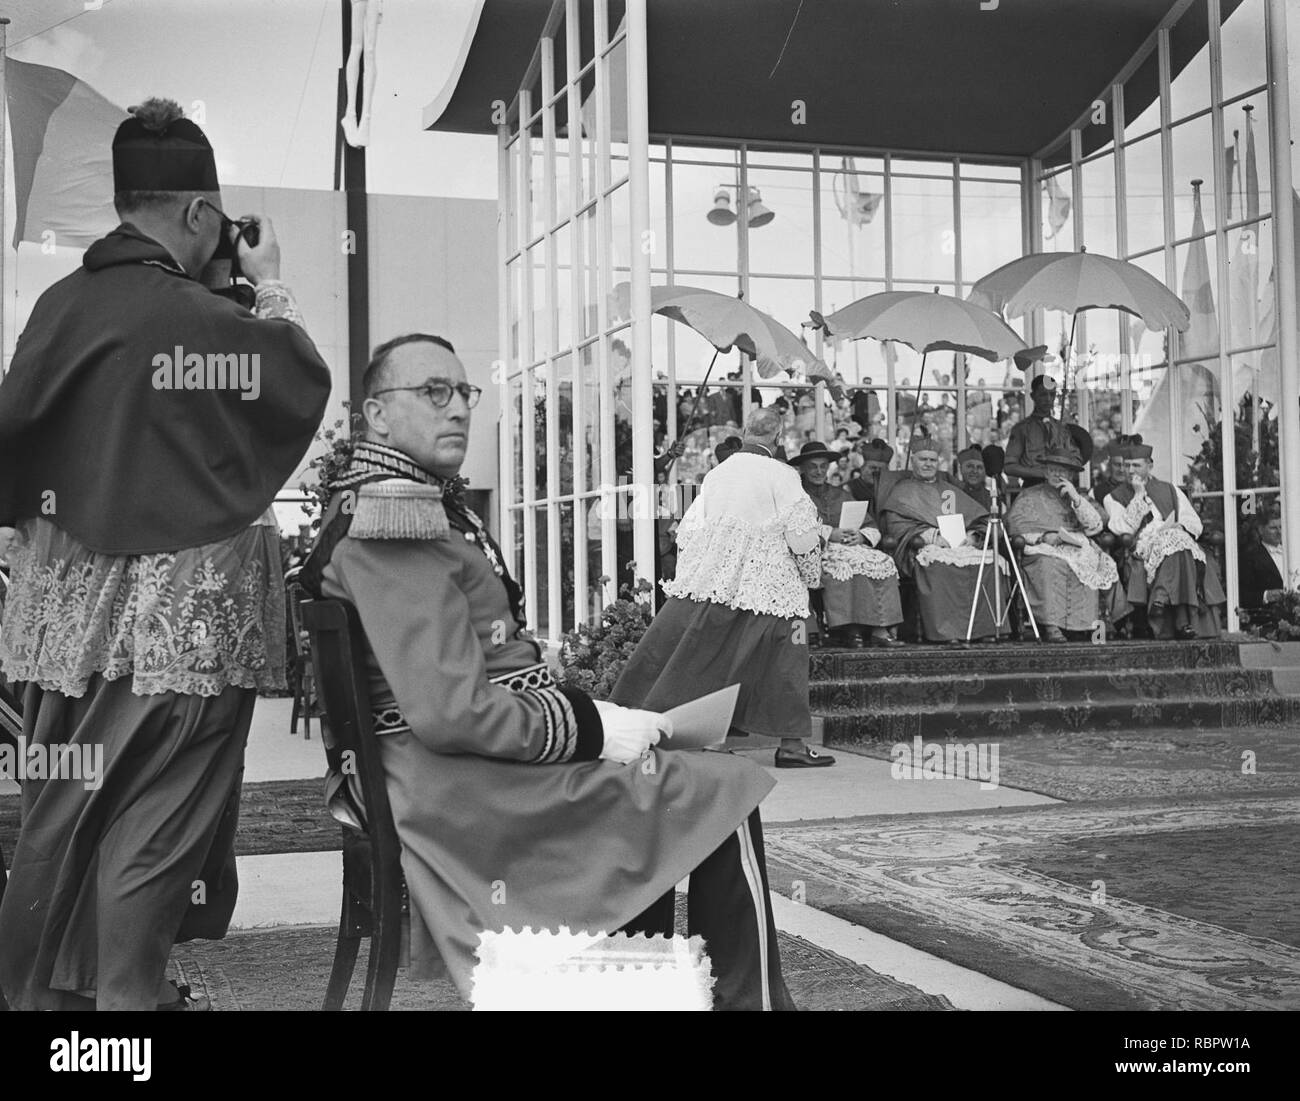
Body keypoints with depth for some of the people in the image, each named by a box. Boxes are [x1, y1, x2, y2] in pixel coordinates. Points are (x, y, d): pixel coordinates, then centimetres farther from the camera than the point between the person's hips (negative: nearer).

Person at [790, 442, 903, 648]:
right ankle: (847, 630, -40)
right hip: (817, 551, -4)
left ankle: (880, 629, -34)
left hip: (852, 547, 4)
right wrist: (829, 534, -15)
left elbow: (871, 526, 19)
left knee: (883, 562, -25)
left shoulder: (842, 495, 28)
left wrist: (861, 536, -5)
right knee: (843, 564, -37)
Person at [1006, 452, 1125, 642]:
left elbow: (1095, 526, 9)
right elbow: (1014, 523, 2)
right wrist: (1044, 536, -11)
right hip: (1043, 548, -3)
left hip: (1076, 547, 3)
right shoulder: (1029, 496, 17)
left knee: (1103, 565, -25)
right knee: (1049, 567, -37)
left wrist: (1076, 498, -2)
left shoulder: (1077, 497, 24)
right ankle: (1050, 627, -45)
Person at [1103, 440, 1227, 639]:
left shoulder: (1170, 490, 24)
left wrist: (1170, 528, -5)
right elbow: (1123, 529, -2)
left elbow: (1195, 524, 16)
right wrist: (1139, 494, 0)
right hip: (1142, 553, -2)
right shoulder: (1114, 498, 17)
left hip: (1179, 544, 2)